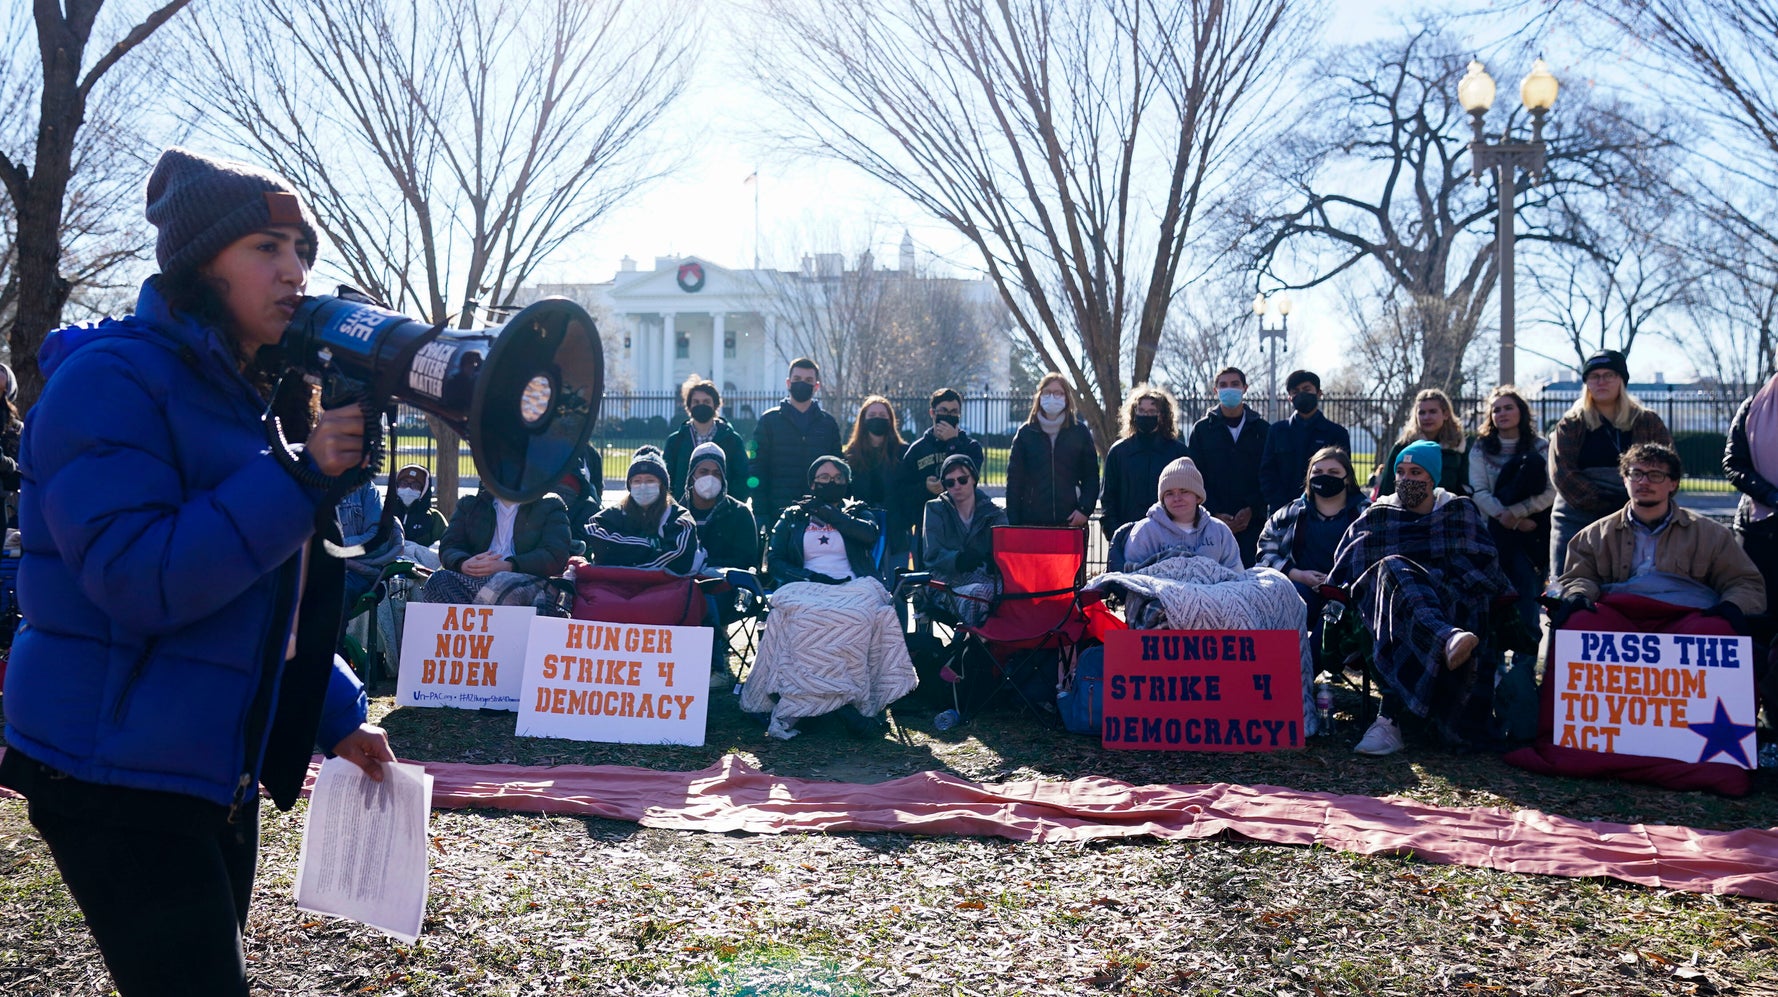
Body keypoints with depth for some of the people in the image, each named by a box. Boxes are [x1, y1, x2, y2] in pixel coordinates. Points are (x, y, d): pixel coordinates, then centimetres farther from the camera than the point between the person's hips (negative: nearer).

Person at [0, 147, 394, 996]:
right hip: (113, 774, -9)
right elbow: (137, 581, -26)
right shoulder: (111, 380, -13)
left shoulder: (255, 396, 13)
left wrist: (336, 717, 15)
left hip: (216, 771, 9)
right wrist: (300, 477, -27)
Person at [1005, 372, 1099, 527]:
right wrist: (1013, 522, -1)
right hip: (1031, 521, 0)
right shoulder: (1025, 433, 8)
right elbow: (1014, 479, 6)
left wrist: (1085, 509, -8)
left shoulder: (1080, 432, 8)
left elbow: (1091, 476, 8)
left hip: (1070, 521, 0)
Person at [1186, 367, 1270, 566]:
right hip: (1214, 524, 0)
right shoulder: (1202, 429, 8)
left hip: (1252, 522, 1)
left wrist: (1251, 510, -9)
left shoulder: (1262, 430, 10)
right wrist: (1215, 514, -9)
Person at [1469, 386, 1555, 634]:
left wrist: (1515, 512, -15)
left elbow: (1551, 492, -2)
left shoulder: (1540, 448, 7)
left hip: (1534, 527, 2)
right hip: (1497, 528, -2)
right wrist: (1505, 517, -15)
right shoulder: (1481, 449, 8)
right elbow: (1479, 493, -1)